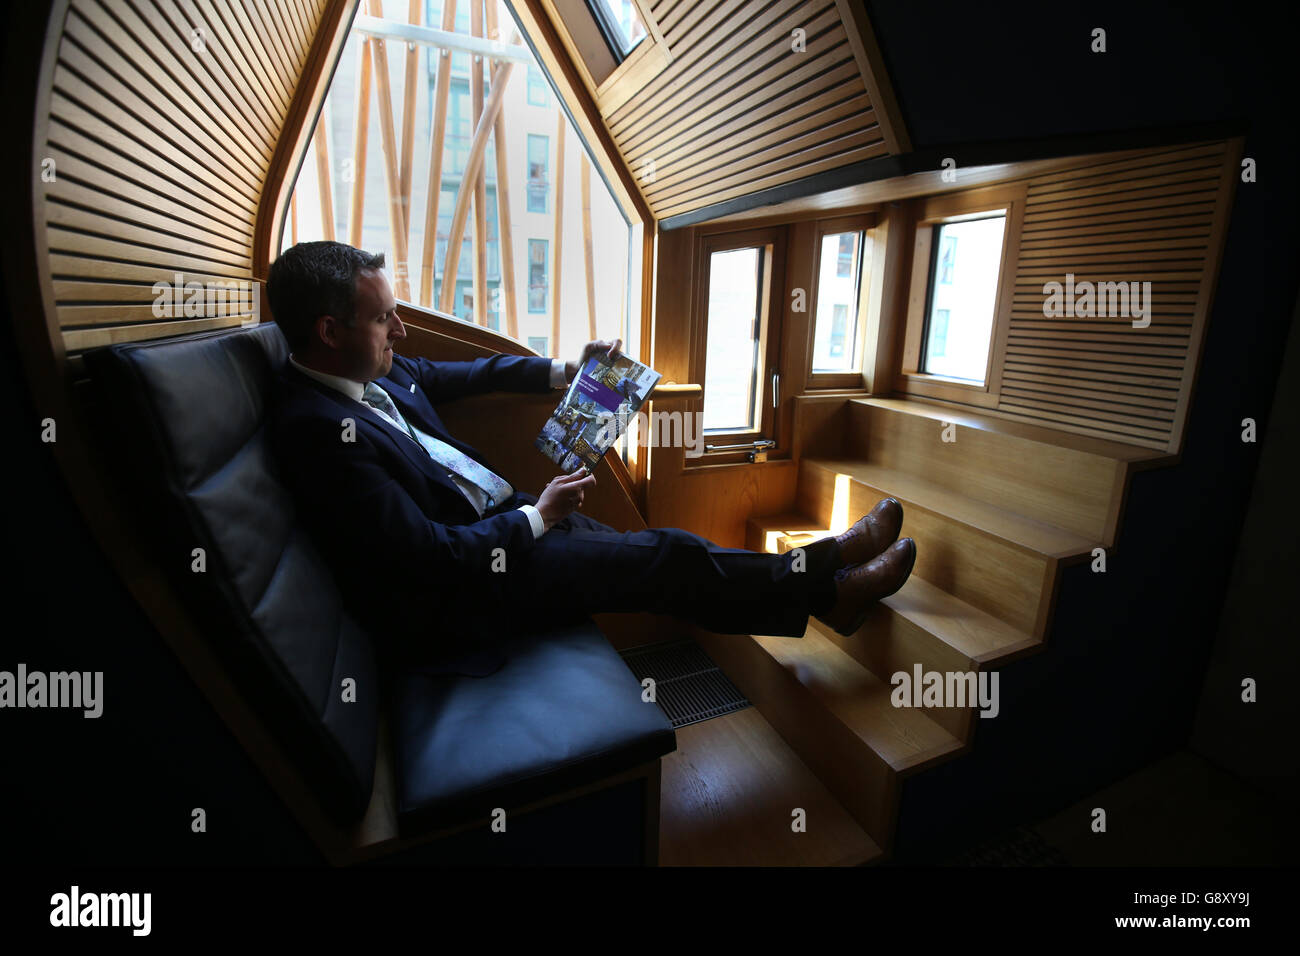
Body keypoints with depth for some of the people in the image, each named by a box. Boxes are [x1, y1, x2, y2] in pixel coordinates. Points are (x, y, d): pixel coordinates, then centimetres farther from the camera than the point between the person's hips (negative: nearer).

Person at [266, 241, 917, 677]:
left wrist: (562, 372, 15)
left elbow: (460, 375, 20)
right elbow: (431, 556, -26)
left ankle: (821, 566, 10)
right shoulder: (316, 428, -24)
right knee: (667, 556, -11)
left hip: (496, 519, 8)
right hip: (454, 603, -8)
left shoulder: (372, 369, 4)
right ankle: (828, 589, 6)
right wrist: (537, 516, -15)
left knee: (660, 556, 1)